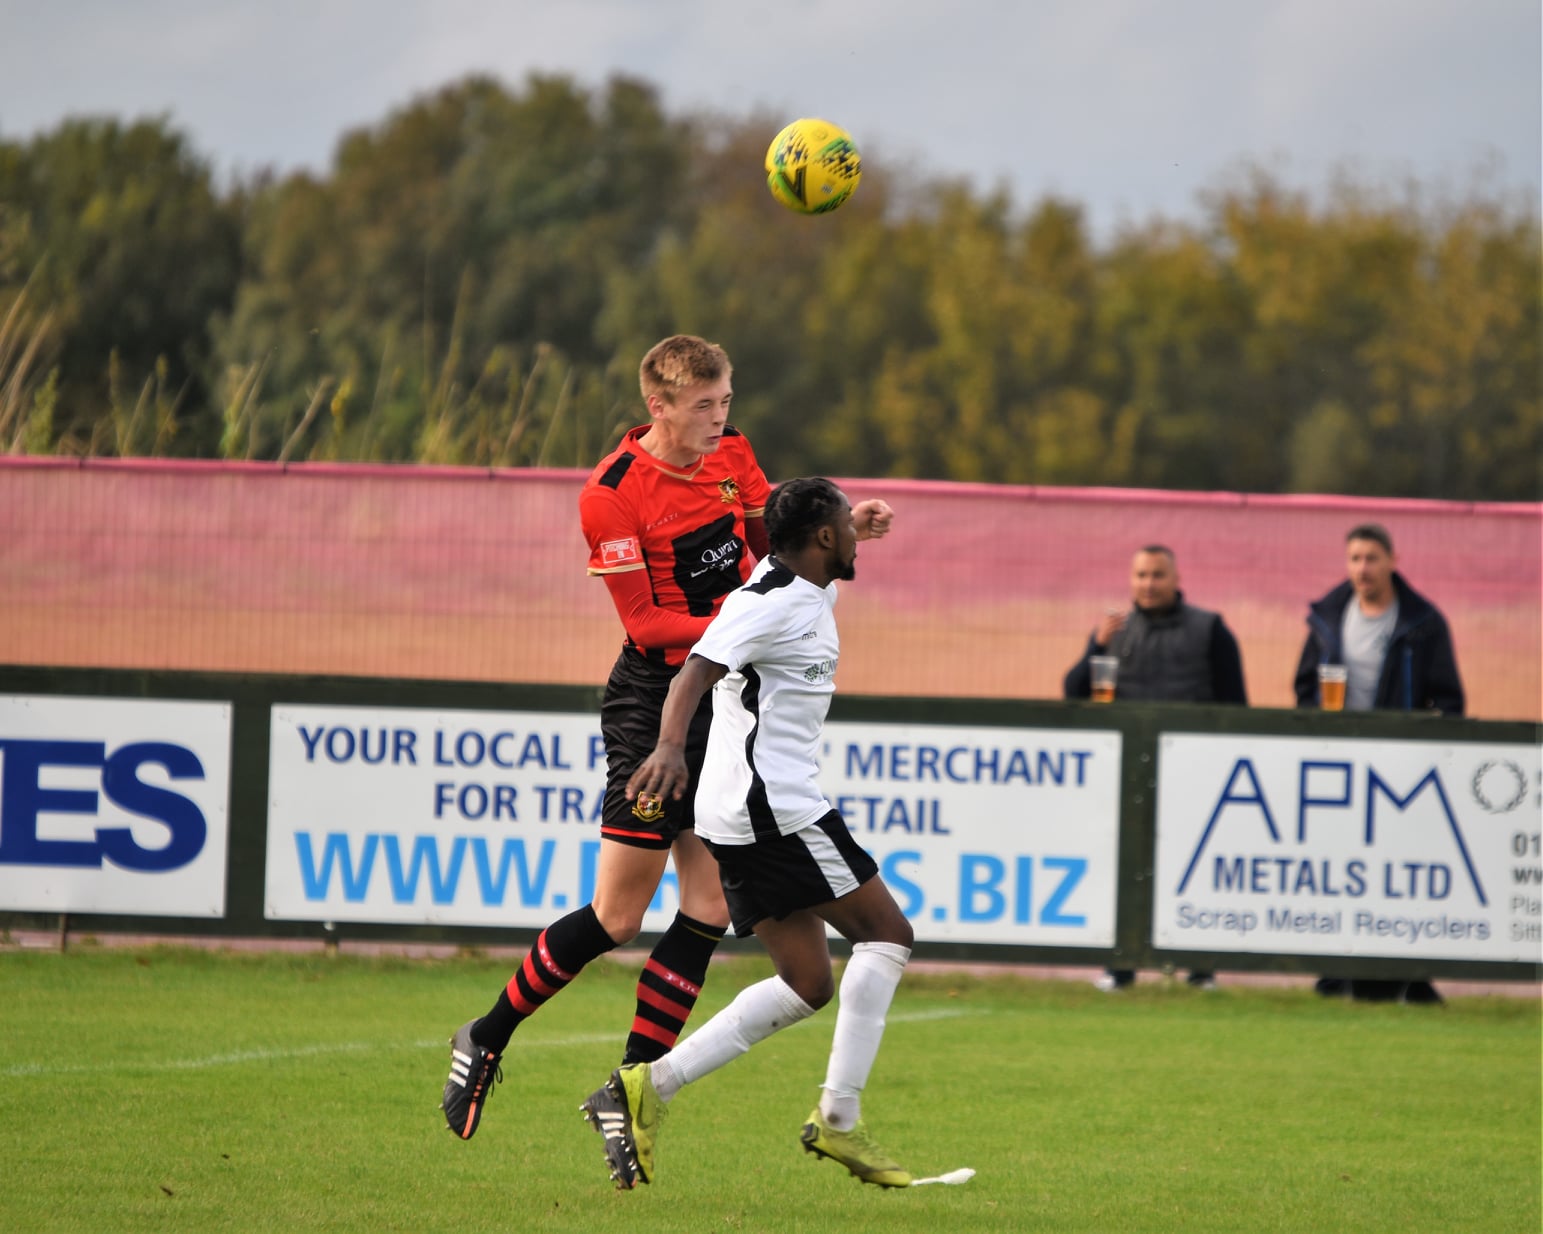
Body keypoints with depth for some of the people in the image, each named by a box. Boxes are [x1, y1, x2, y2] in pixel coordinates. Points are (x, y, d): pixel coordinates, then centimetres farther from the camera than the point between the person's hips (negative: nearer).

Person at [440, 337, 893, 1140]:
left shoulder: (730, 455, 5)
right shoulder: (612, 494, -16)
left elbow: (772, 540, 20)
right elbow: (644, 623, -16)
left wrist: (842, 528, 2)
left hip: (729, 701, 7)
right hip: (655, 703, -7)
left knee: (709, 909, 1)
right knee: (618, 917, -6)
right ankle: (484, 1043, 13)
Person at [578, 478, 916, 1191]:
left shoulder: (811, 595, 15)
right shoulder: (771, 602, -14)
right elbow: (696, 673, -28)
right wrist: (670, 748, -42)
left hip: (747, 819, 10)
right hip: (776, 808, -10)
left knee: (806, 986, 7)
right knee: (885, 932, -5)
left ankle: (647, 1089, -1)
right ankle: (839, 1117, -8)